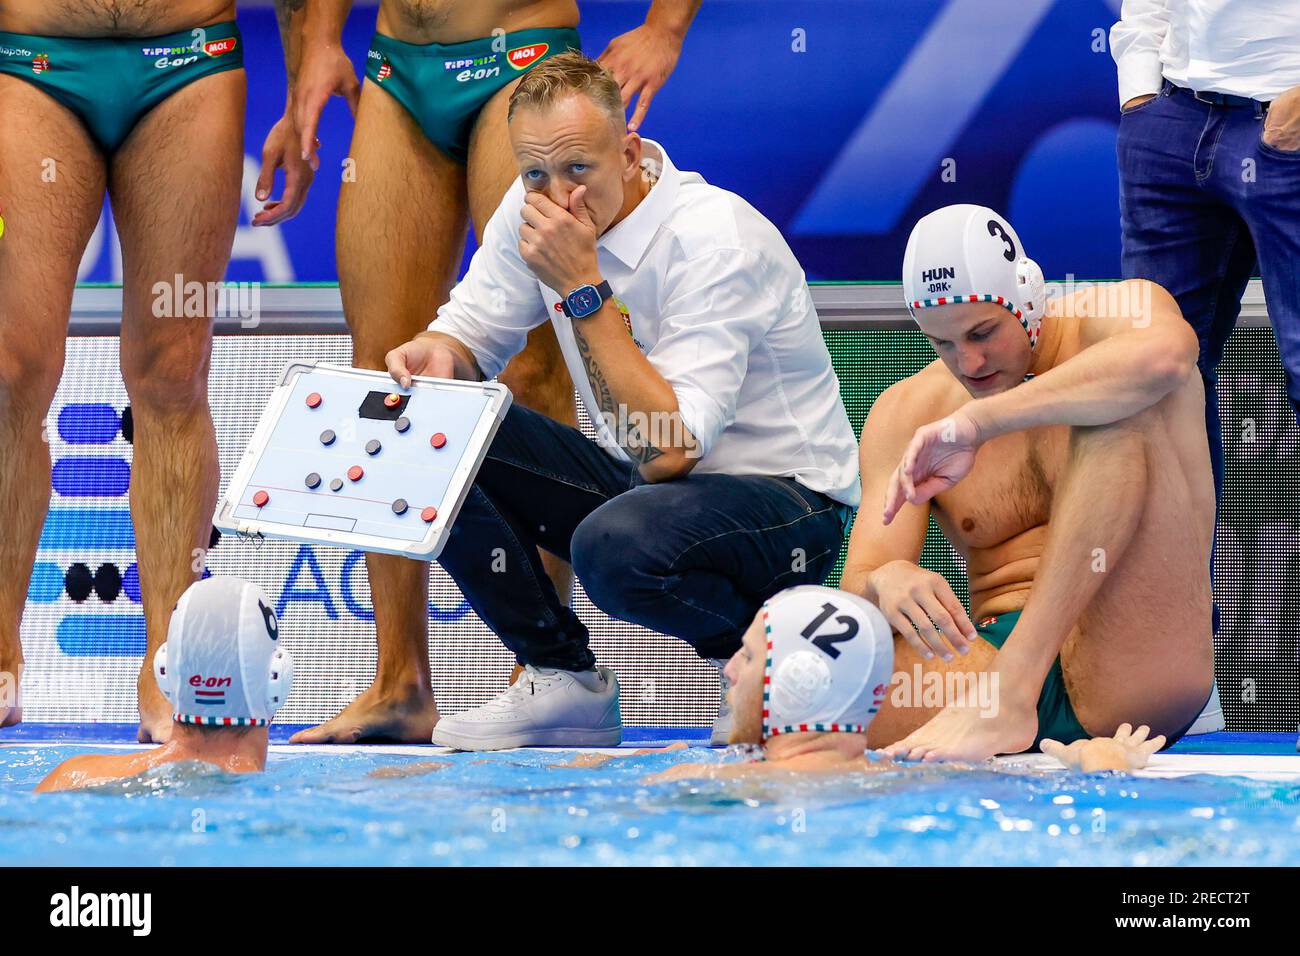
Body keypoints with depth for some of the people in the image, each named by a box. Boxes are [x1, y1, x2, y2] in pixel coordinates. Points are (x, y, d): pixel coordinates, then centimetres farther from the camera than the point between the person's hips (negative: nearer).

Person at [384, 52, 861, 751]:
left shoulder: (718, 239, -26)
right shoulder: (534, 209, -5)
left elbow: (669, 449, -32)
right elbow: (470, 334, 6)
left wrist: (584, 288, -32)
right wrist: (435, 355, -19)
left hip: (785, 499, -7)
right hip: (639, 481, 7)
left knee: (615, 546, -38)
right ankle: (564, 685, 0)